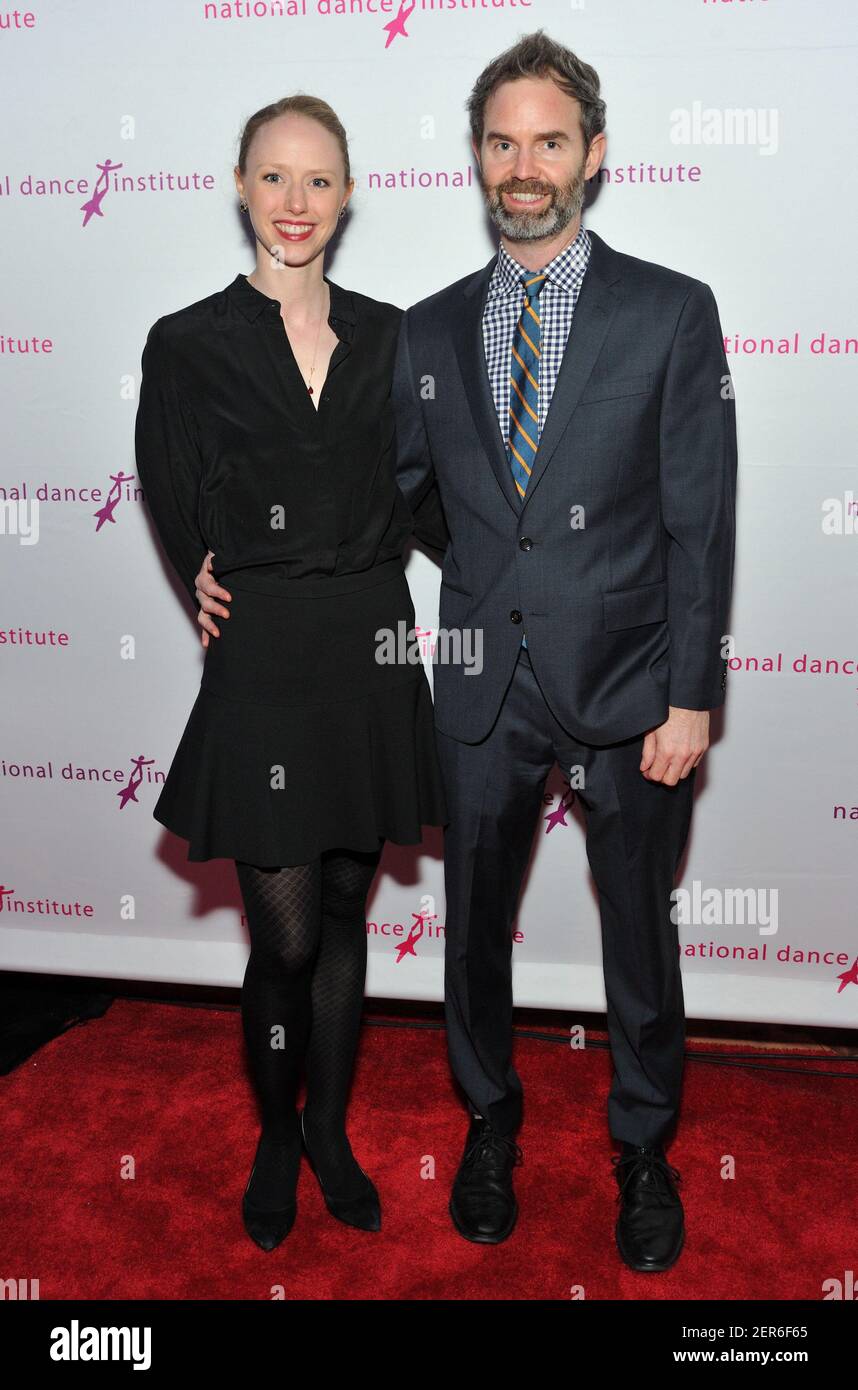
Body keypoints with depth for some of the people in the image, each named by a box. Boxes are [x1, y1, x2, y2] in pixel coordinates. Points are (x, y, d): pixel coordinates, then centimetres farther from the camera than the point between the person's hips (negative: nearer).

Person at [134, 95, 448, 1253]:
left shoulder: (388, 334, 9)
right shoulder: (189, 345, -1)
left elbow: (417, 496, 13)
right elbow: (181, 526, 1)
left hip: (373, 656, 3)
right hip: (264, 663, -3)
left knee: (346, 913, 14)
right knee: (287, 935, 1)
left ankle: (331, 1129, 35)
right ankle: (276, 1137, 30)